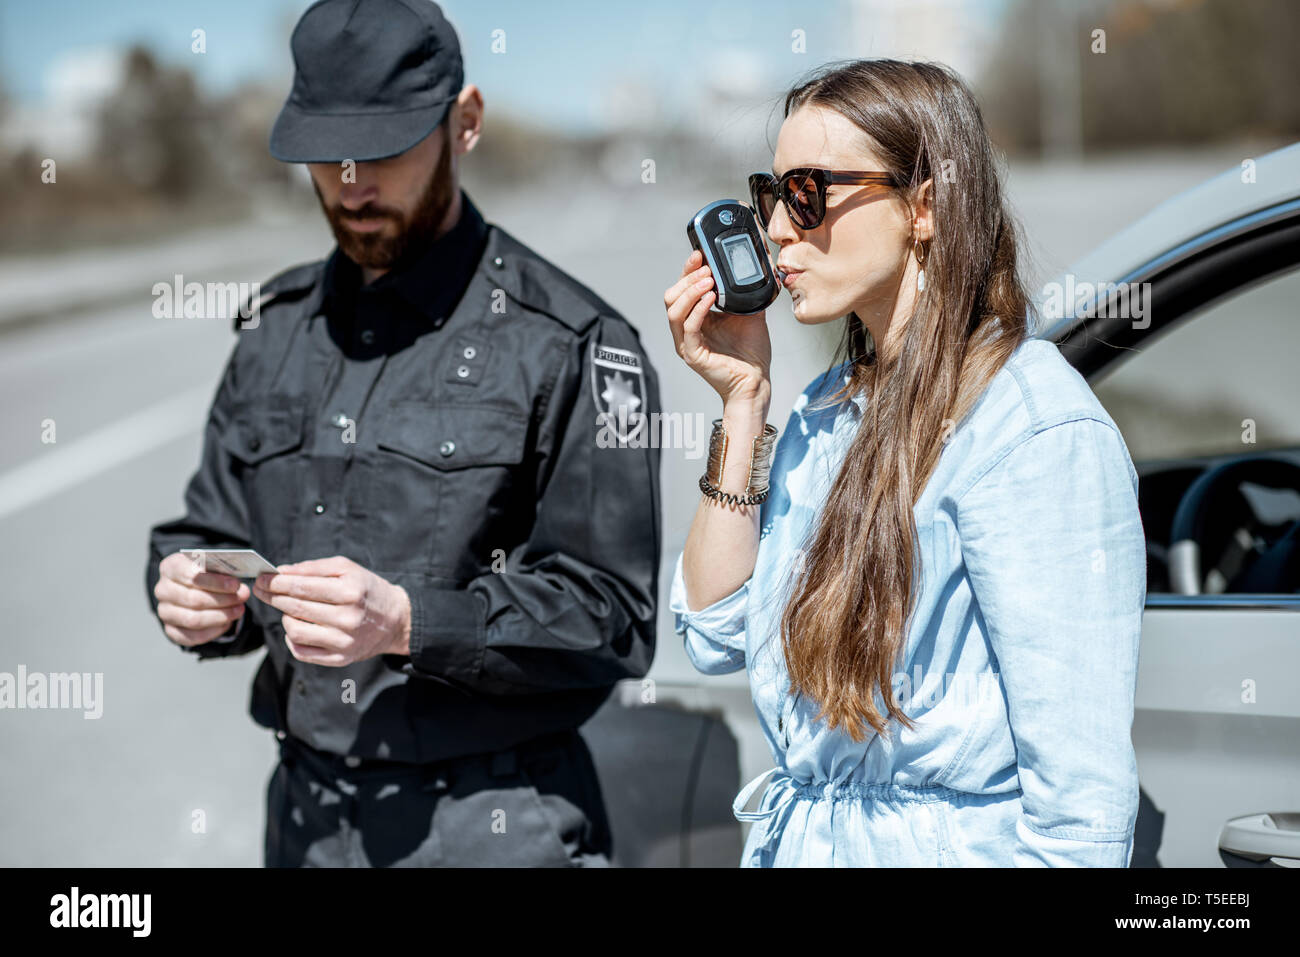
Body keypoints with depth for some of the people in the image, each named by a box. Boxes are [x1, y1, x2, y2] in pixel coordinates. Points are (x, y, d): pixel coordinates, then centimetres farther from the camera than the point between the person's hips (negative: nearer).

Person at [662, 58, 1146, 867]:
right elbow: (717, 638, 2)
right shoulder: (828, 409, 7)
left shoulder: (1031, 428, -20)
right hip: (793, 838, 8)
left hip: (956, 844, -8)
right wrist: (744, 402, -2)